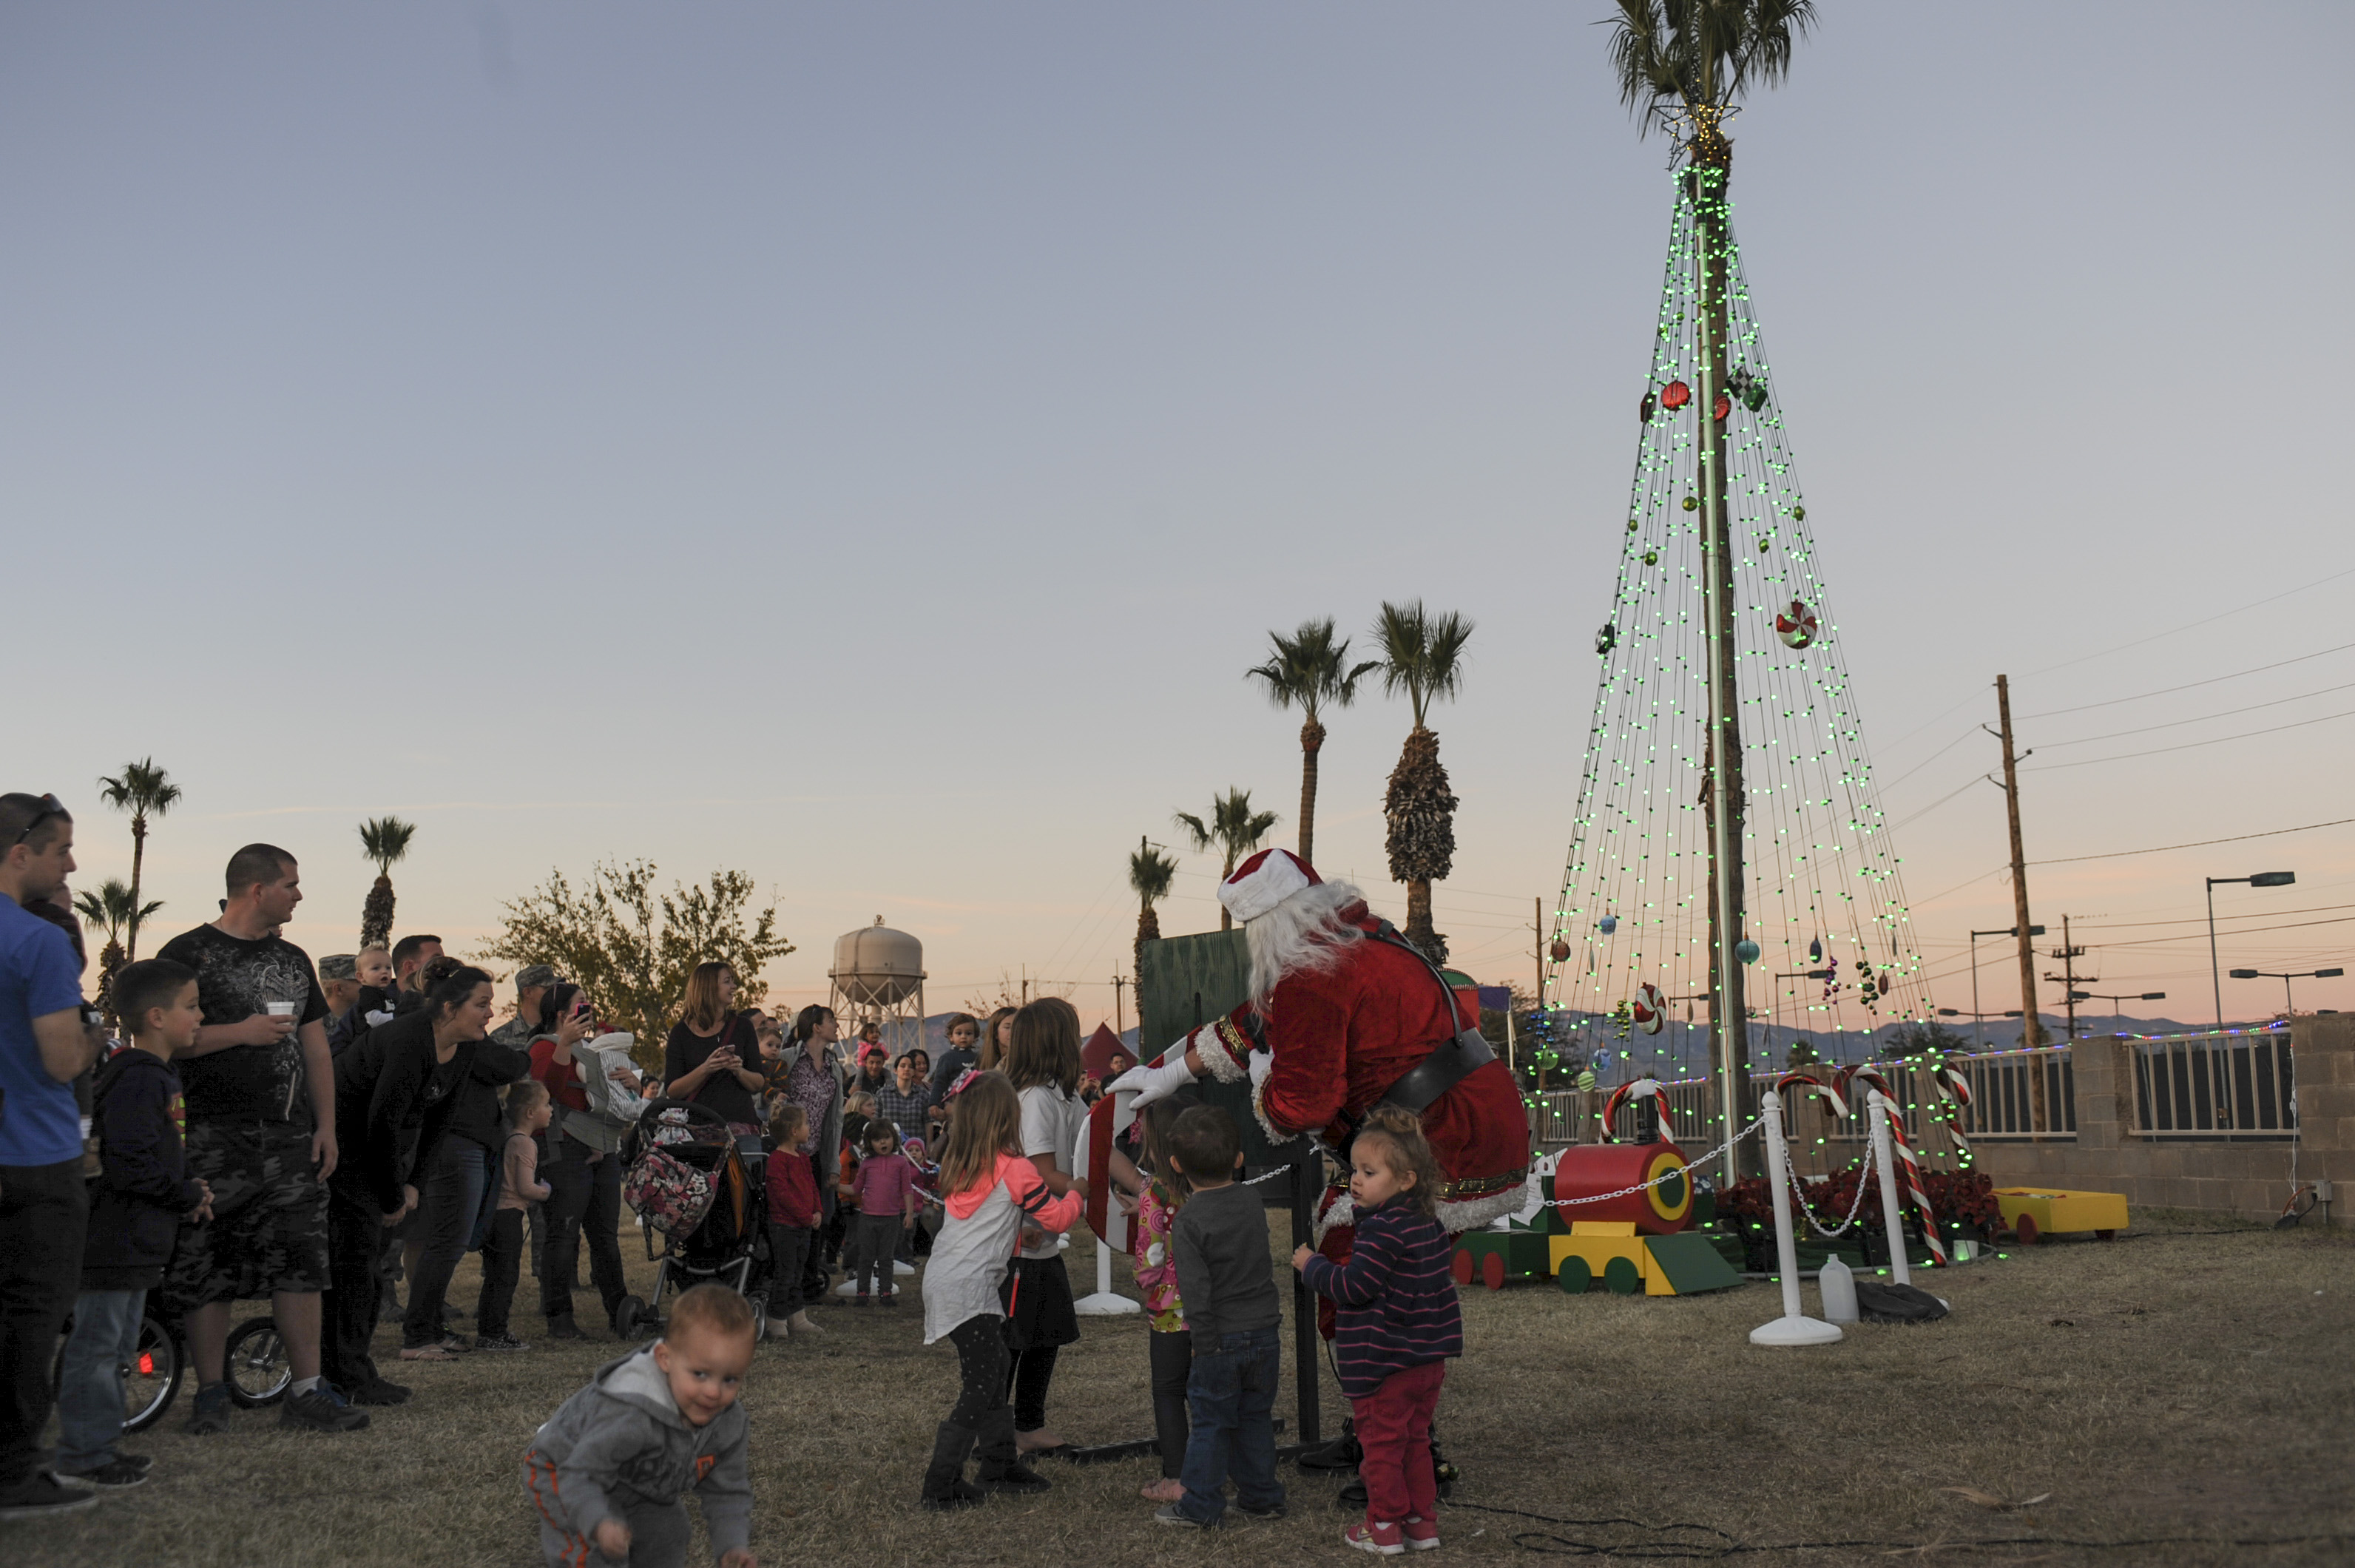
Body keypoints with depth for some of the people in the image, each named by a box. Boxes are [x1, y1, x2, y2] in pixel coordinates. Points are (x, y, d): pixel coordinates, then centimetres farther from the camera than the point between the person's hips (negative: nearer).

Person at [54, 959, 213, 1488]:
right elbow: (129, 1166, -27)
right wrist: (190, 1197, -15)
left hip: (135, 1242, 11)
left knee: (116, 1346, 17)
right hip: (115, 1240, -11)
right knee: (96, 1344, -2)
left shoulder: (154, 1076, 14)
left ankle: (99, 1446, 27)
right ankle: (82, 1456, 6)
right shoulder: (137, 1080, -20)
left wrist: (187, 1187, 8)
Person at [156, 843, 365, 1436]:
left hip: (290, 1136, 5)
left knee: (300, 1263, 1)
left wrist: (326, 1126, 10)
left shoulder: (293, 959, 18)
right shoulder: (188, 953, -1)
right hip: (214, 1137, -5)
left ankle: (306, 1392, 5)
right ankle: (211, 1394, 12)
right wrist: (240, 1032, -14)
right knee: (208, 1269, 0)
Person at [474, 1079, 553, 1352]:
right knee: (505, 1276, -4)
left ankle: (487, 1332, 19)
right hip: (509, 1214, -9)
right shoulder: (525, 1144, -14)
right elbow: (526, 1188, -19)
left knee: (494, 1276, 14)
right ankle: (494, 1333, -2)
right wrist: (546, 1191, -2)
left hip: (493, 1213, 9)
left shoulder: (507, 1138, 14)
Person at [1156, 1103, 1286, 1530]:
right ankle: (1262, 1496, 27)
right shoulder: (1252, 1201, 0)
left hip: (1222, 1338, -5)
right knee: (1256, 1418, 18)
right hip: (1265, 1332, 5)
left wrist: (1206, 1343, -12)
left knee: (1211, 1423, 7)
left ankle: (1200, 1507, 16)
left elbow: (1196, 1291, -19)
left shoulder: (1188, 1221, -17)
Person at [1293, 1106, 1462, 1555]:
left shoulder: (1381, 1230, -22)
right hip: (1428, 1360, 9)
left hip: (1383, 1365, -9)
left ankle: (1384, 1526, 13)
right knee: (1415, 1441, 19)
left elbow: (1354, 1286, -24)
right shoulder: (1429, 1223, 6)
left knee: (1381, 1443, 5)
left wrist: (1312, 1265, -10)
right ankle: (1422, 1521, 24)